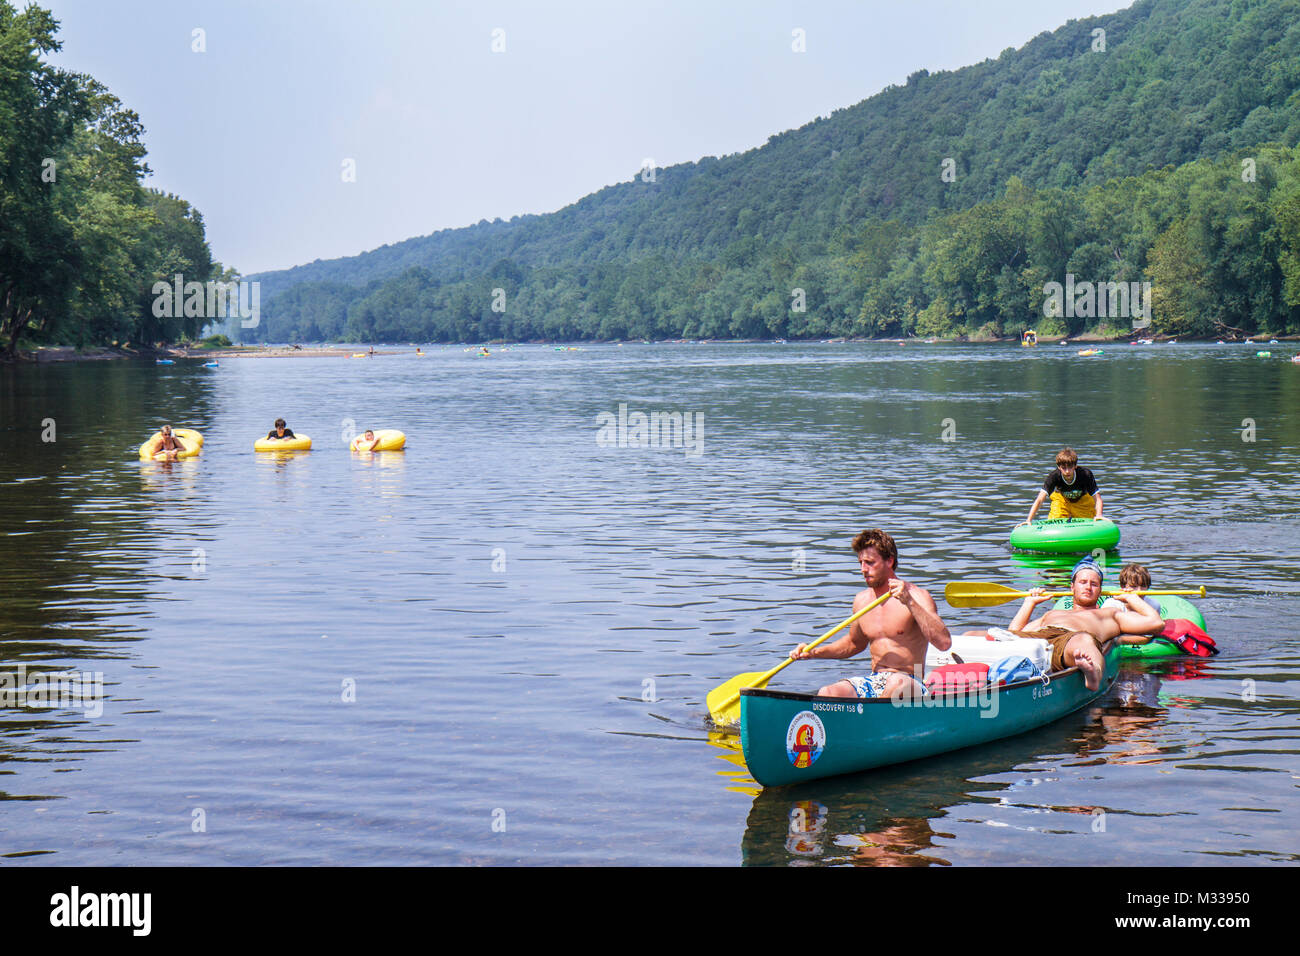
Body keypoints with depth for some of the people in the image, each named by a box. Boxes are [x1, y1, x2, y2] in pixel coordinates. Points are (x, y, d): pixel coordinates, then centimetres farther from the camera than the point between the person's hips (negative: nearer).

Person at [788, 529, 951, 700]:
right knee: (827, 693, -25)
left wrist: (909, 602, -27)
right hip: (873, 682, 5)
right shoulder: (861, 600, 12)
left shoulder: (917, 597, -7)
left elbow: (944, 643, -21)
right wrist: (814, 652, 16)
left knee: (897, 684, -41)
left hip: (910, 683, -5)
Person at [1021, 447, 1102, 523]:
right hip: (1062, 500, 0)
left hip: (1082, 501, 0)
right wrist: (1028, 520, -50)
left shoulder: (1086, 474, -36)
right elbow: (1039, 500, -39)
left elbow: (1097, 499, -33)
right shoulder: (1055, 476, -35)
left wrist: (1098, 515, -54)